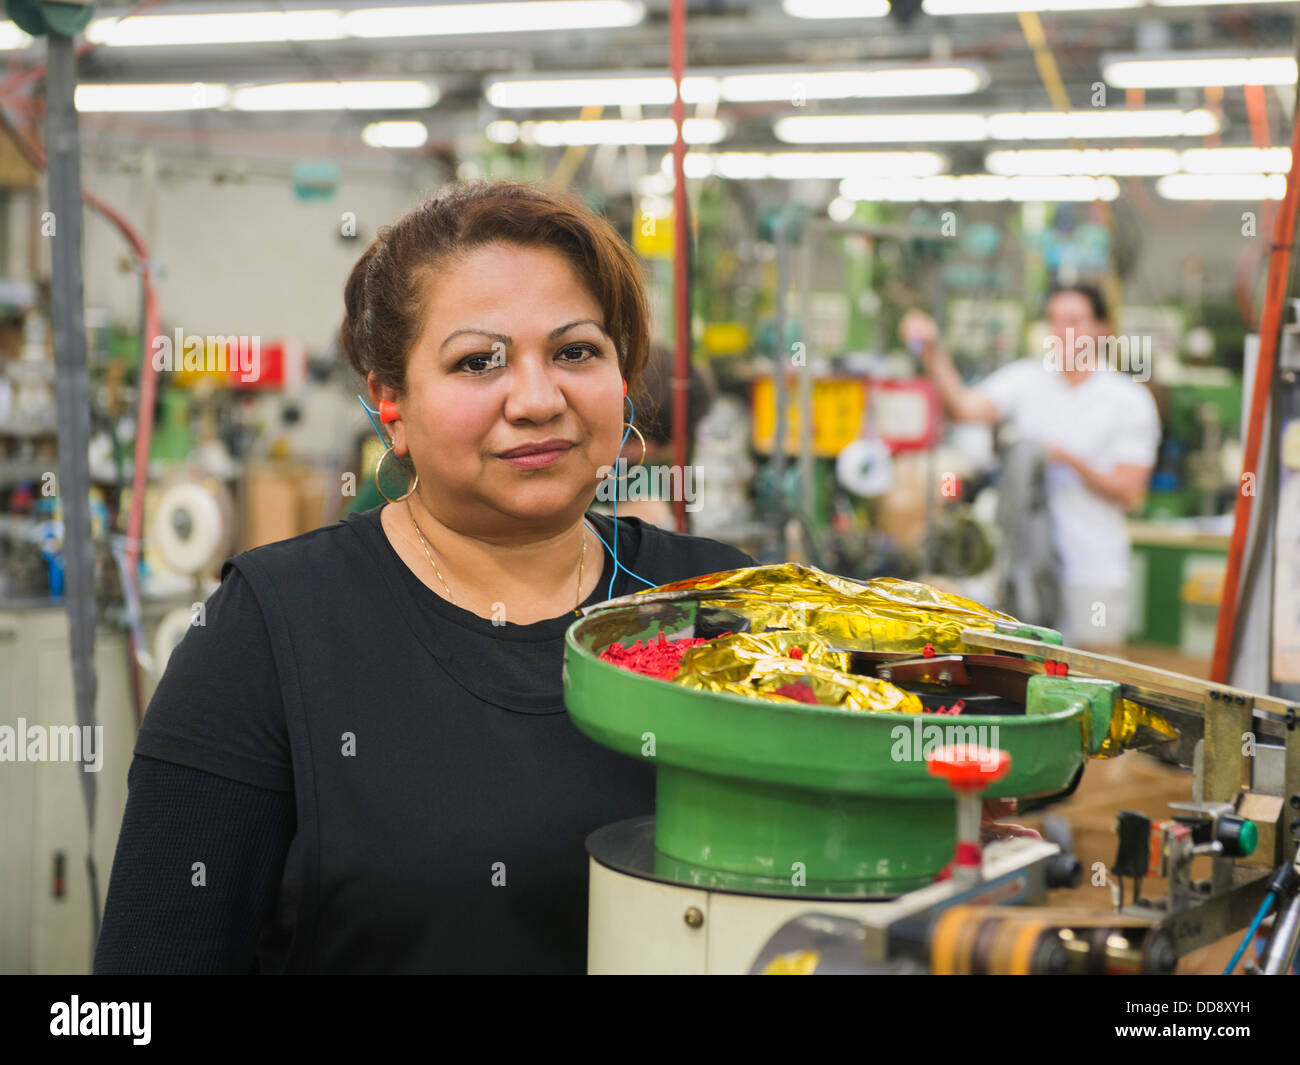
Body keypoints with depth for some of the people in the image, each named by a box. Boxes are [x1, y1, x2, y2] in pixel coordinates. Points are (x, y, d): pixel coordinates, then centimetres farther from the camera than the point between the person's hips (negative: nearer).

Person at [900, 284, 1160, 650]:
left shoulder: (1130, 400, 0)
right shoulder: (1027, 380, 5)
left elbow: (1129, 493, -3)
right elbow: (967, 407, -12)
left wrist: (1069, 460, -15)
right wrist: (931, 354, -26)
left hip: (1095, 570, -2)